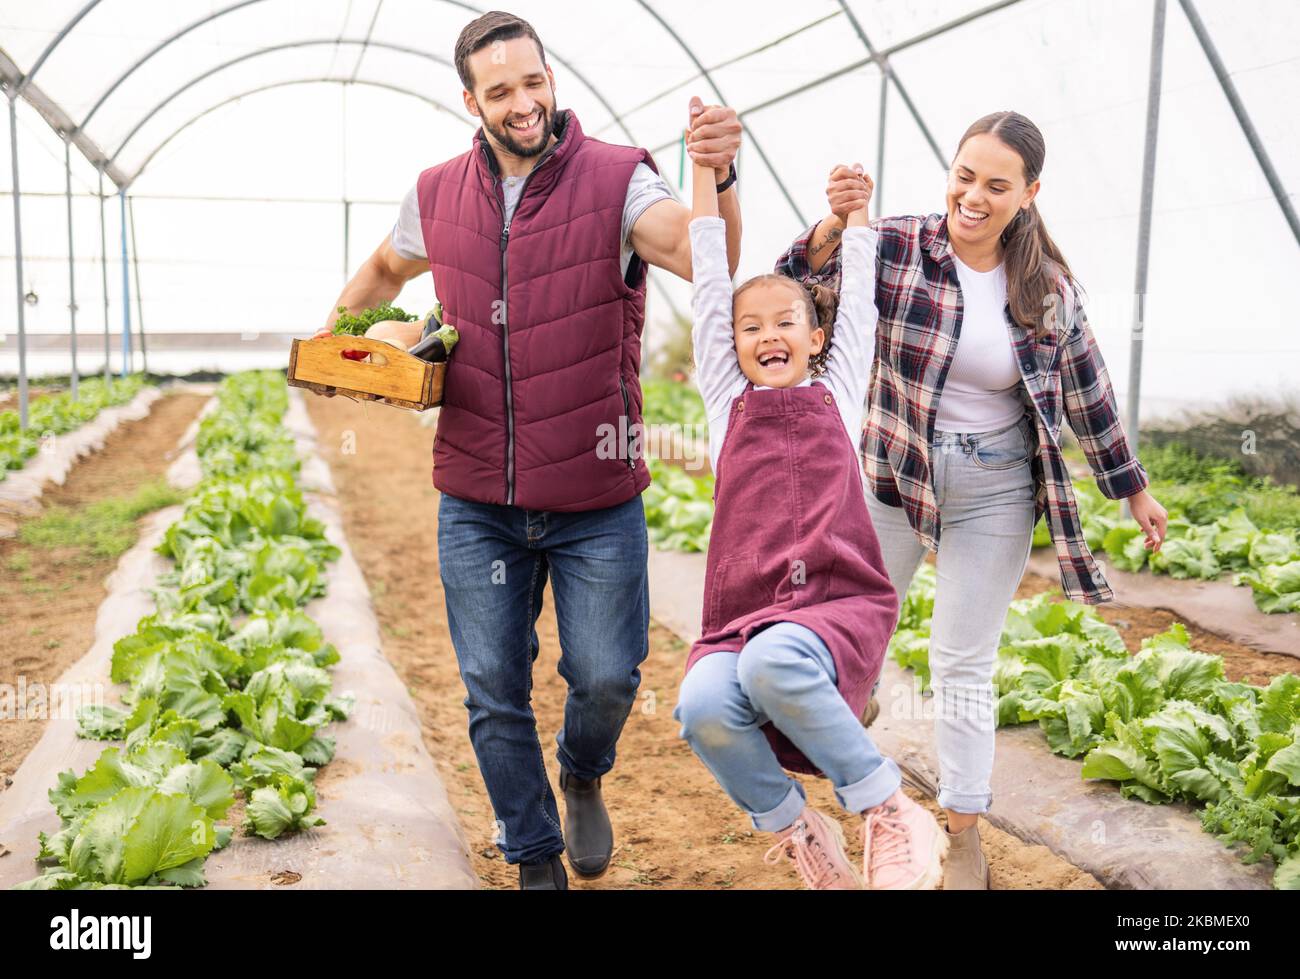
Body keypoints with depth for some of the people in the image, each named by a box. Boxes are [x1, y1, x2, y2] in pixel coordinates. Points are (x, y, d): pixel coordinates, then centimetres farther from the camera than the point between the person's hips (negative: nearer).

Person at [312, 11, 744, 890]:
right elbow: (386, 270, 26)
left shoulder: (615, 181, -7)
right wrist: (330, 335, 12)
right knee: (493, 691, 9)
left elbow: (706, 257, -27)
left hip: (597, 500, -3)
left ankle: (583, 778, 39)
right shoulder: (439, 195, 4)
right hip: (477, 503, 3)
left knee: (608, 677, 2)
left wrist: (721, 178, -45)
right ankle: (537, 860, 31)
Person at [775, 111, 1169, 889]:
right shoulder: (895, 248, -9)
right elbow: (802, 290, -20)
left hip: (995, 494, 0)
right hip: (892, 474, 0)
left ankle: (965, 836, 20)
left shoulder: (1049, 288, -2)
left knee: (966, 662, 6)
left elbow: (1088, 395, 7)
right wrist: (835, 225, -39)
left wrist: (1134, 489, 13)